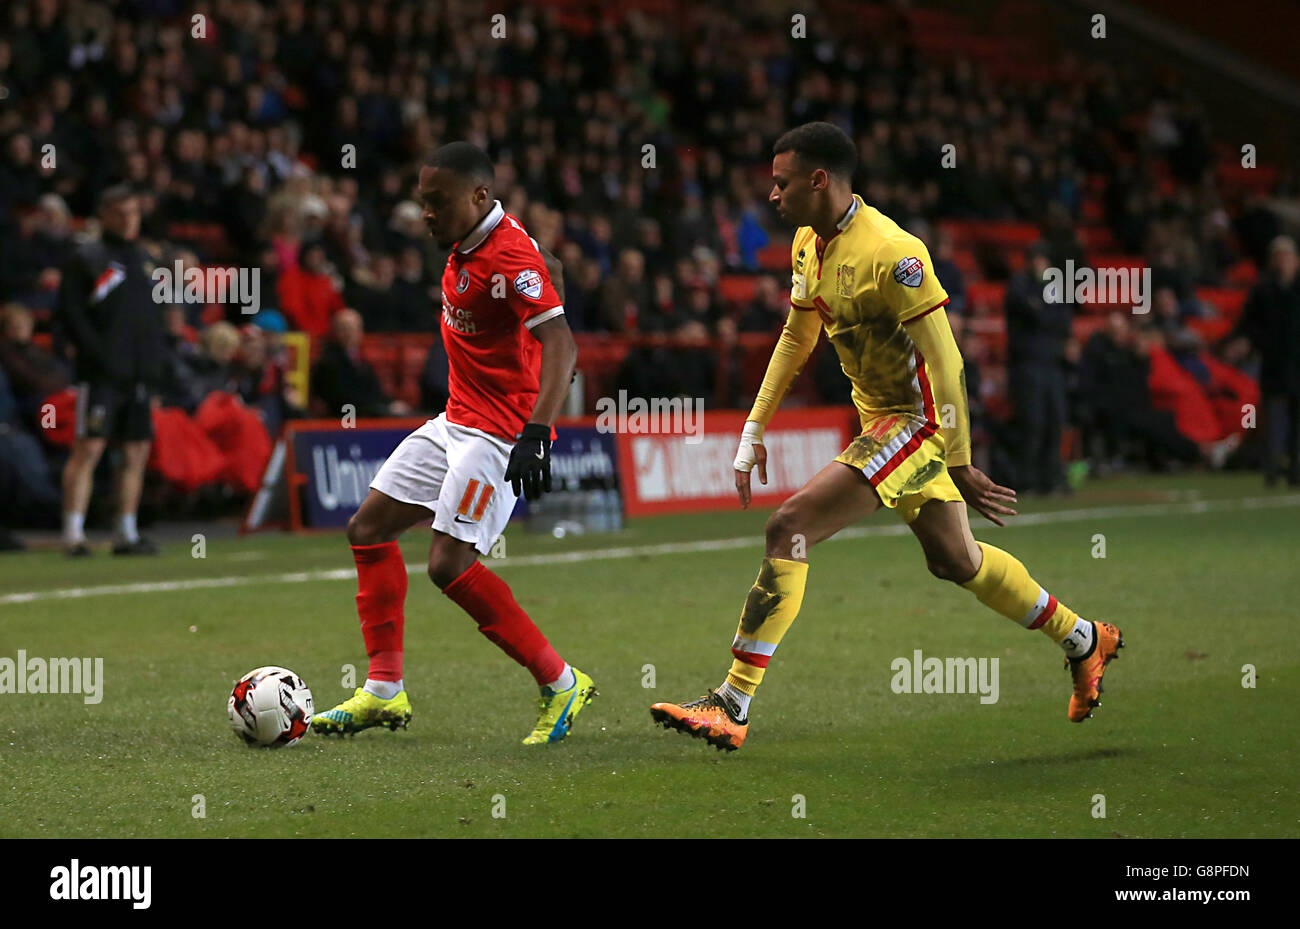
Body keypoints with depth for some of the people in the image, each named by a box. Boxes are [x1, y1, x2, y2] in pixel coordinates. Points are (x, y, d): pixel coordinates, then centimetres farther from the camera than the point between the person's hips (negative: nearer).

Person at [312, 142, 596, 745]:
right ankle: (384, 690, 12)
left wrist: (536, 434, -41)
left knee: (449, 564, -18)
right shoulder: (468, 247, 8)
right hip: (457, 421, 10)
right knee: (368, 528, 8)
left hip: (500, 434, -10)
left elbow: (561, 344, -31)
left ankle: (561, 684, -6)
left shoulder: (509, 257, -22)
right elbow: (549, 268, 26)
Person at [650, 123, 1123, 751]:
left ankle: (732, 705, -19)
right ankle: (1084, 641, 42)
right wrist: (754, 430, 15)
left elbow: (945, 362, -22)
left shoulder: (891, 255, -24)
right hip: (881, 418, 10)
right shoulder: (808, 245, 4)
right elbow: (796, 337, 18)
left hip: (916, 421, -10)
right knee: (954, 559, 23)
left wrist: (960, 467, -20)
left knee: (789, 528, -19)